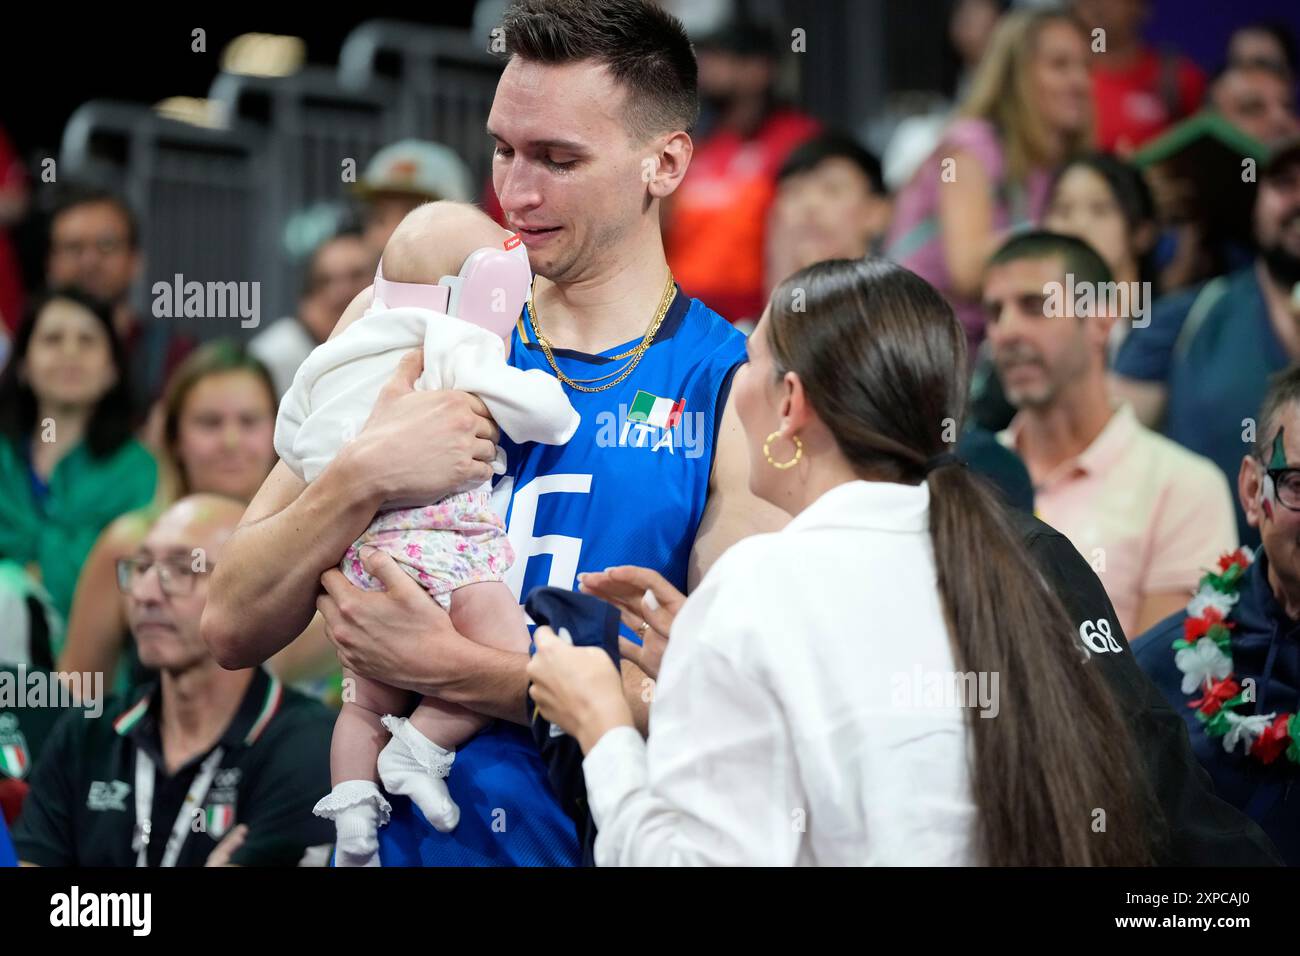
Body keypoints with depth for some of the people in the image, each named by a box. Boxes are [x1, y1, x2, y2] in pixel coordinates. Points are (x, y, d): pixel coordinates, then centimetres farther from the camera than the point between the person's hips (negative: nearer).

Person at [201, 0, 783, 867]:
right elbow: (234, 631, 2)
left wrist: (449, 668, -15)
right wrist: (362, 480, -15)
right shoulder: (412, 345, 5)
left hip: (612, 842, -3)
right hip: (399, 838, 3)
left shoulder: (736, 388, -3)